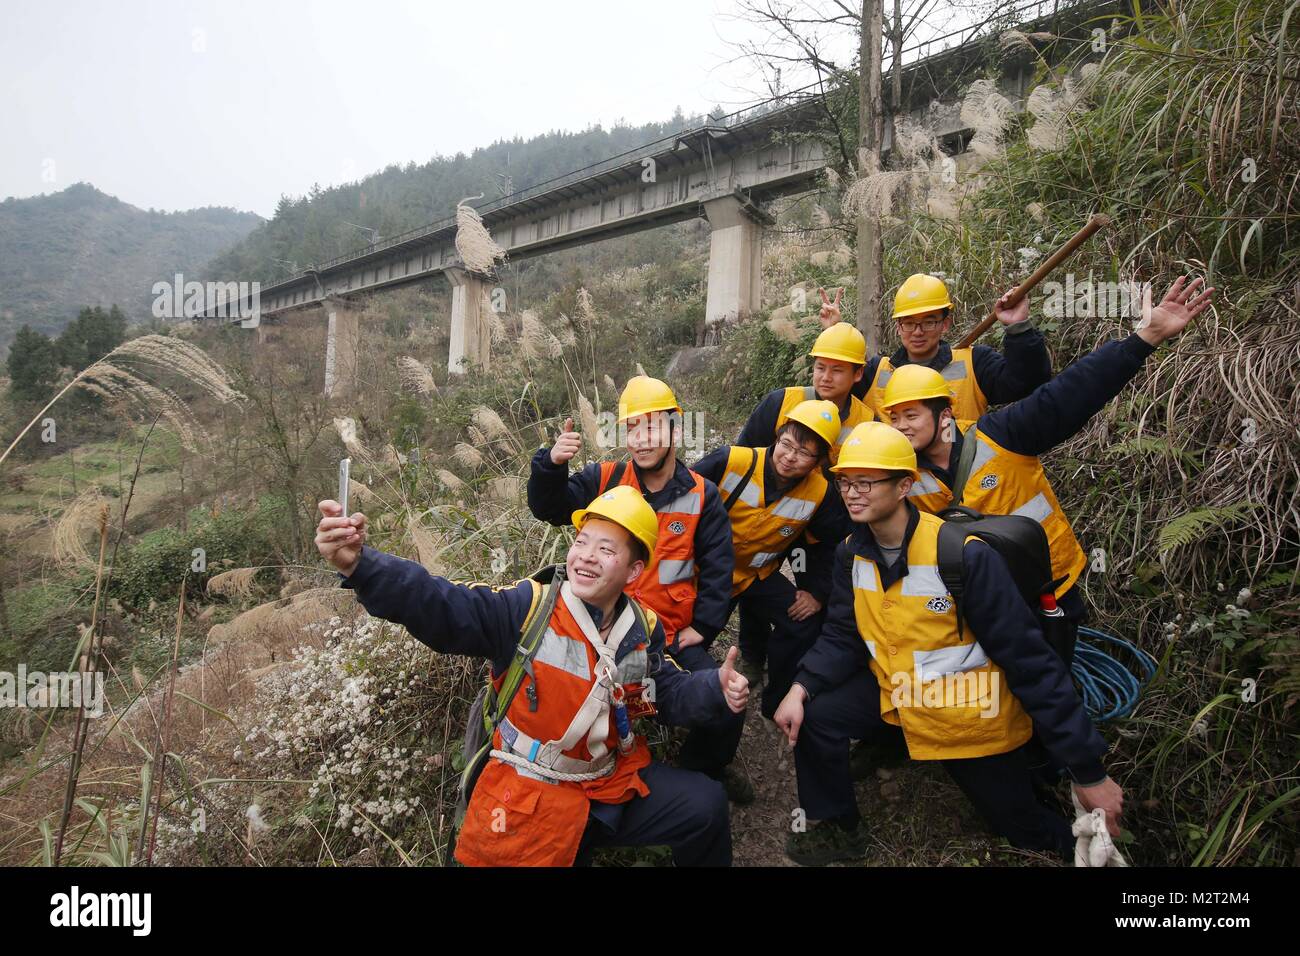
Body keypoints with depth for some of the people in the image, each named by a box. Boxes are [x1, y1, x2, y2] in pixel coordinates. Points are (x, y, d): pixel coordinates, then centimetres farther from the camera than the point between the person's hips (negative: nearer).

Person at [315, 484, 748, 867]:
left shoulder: (643, 629, -2)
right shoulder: (528, 608, -18)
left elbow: (668, 693, 11)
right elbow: (439, 606, -30)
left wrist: (716, 690, -10)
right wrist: (359, 563, -46)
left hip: (613, 784, 5)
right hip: (528, 798, -4)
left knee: (705, 805, 5)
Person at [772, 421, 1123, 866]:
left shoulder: (966, 555, -28)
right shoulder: (851, 552, -8)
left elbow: (1031, 662, -25)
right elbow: (842, 637, -4)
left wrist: (1089, 772, -22)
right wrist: (800, 688, -23)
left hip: (969, 715, -4)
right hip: (894, 692, 5)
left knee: (1028, 831, 8)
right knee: (815, 714, -14)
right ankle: (838, 828, 10)